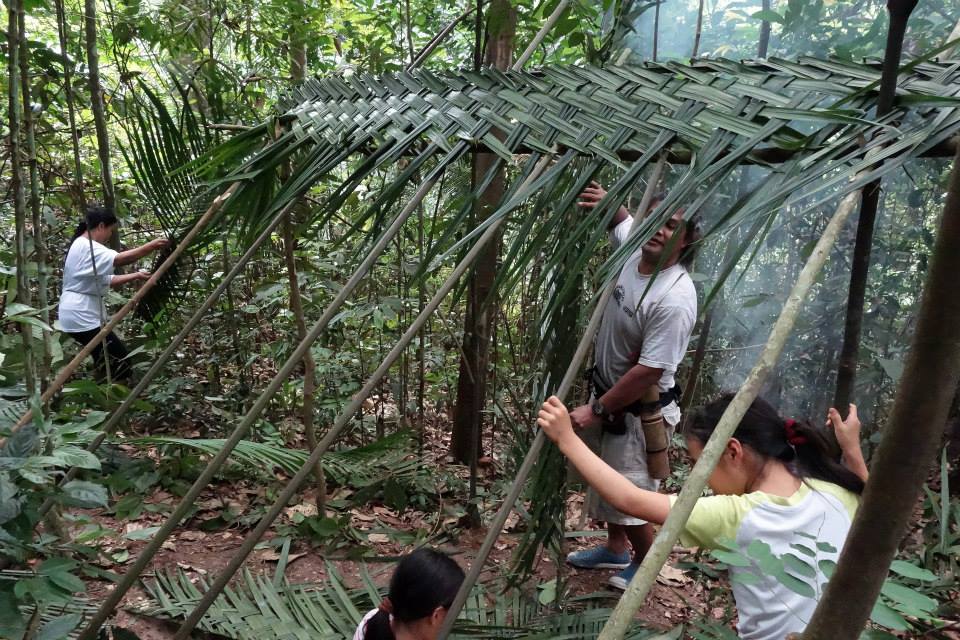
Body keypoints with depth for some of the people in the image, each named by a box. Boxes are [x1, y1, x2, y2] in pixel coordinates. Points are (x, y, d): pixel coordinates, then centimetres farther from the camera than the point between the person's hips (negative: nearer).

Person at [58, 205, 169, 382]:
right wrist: (151, 247, -33)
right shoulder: (86, 246, -16)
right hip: (82, 317, -11)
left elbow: (105, 280, 18)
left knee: (107, 360, 15)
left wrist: (134, 276, 10)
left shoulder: (84, 246, 18)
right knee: (120, 359, -7)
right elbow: (119, 259, -33)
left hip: (81, 315, 11)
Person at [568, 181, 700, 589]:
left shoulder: (675, 300, -31)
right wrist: (605, 201, -8)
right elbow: (621, 218, 16)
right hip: (607, 389, 9)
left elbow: (649, 372, -30)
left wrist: (596, 410, -23)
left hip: (640, 409, -9)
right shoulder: (634, 251, -7)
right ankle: (616, 549, 46)